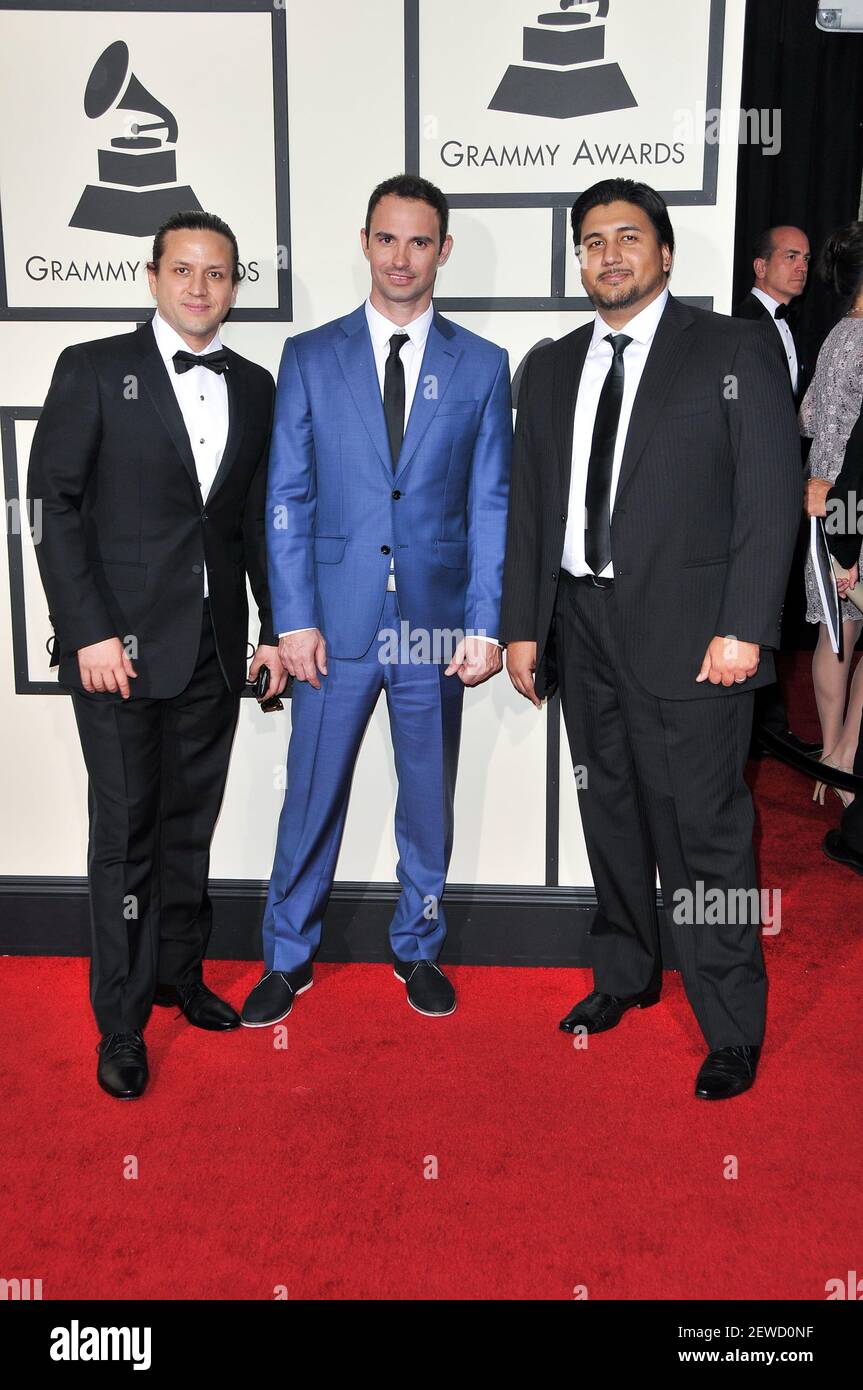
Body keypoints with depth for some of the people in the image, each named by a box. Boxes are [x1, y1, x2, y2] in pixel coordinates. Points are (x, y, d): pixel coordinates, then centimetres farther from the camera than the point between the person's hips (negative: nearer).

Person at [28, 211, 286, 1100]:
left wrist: (272, 629, 9)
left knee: (191, 823, 14)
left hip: (214, 646, 4)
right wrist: (91, 631, -14)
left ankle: (179, 974, 32)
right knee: (126, 831, 2)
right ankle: (121, 1020, 17)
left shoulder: (254, 387, 11)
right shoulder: (93, 370, -2)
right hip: (120, 643, -4)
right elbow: (53, 504, -7)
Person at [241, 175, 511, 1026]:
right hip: (335, 622, 0)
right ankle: (288, 957, 26)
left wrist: (485, 624, -4)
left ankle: (417, 948, 33)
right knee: (311, 797, 7)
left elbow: (491, 505, 3)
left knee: (429, 798, 13)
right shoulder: (309, 358, 4)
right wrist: (294, 619, -7)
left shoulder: (481, 366, 5)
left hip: (436, 621, 1)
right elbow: (287, 499, 1)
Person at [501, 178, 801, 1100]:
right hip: (582, 625, 5)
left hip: (688, 630, -5)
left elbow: (770, 496, -6)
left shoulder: (732, 351, 0)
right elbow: (527, 505, 13)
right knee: (610, 812, 15)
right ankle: (626, 974, 33)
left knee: (702, 826, -3)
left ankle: (733, 1028, 11)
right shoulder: (550, 368, 14)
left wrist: (743, 629, -14)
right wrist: (522, 625, 7)